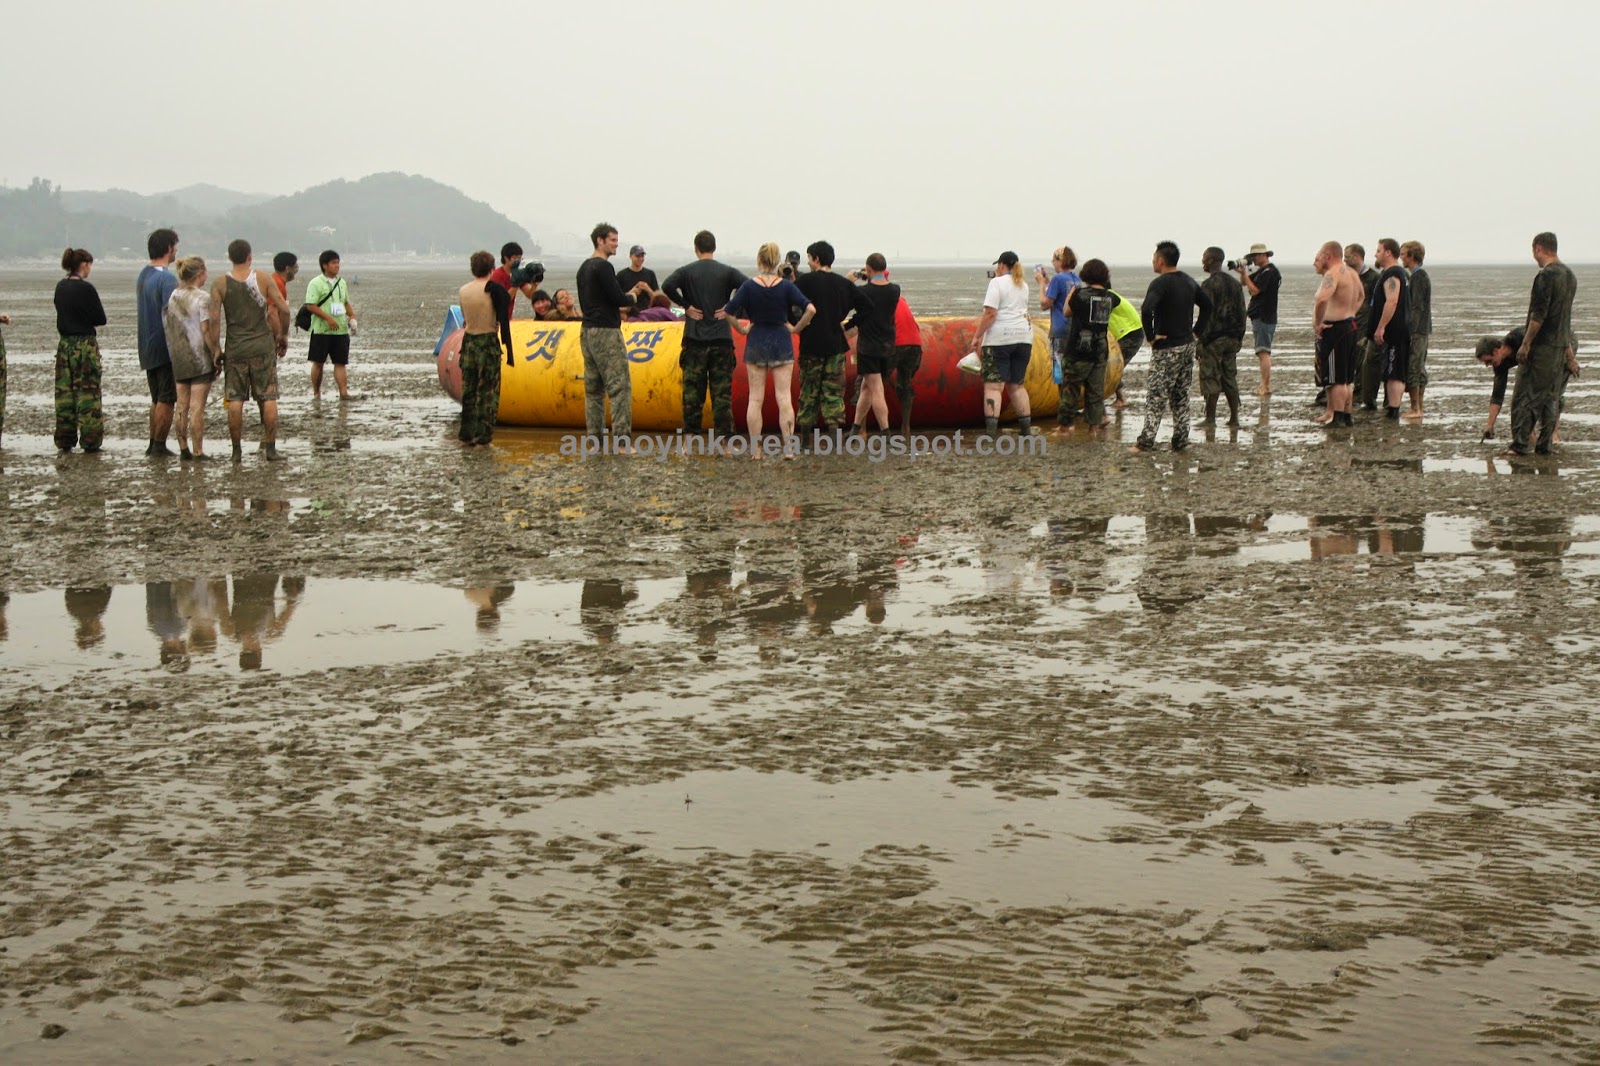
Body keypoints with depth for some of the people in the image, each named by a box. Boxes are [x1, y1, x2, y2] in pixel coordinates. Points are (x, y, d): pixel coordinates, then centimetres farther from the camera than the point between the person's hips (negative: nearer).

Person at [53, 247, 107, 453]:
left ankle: (65, 440, 14)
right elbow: (101, 319, -10)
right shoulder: (85, 288, -14)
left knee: (64, 392, 10)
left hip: (64, 343, 6)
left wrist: (78, 320, 6)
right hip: (85, 344, -6)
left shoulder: (60, 287, 6)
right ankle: (90, 441, 1)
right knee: (87, 394, -1)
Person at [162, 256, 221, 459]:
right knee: (197, 406, -4)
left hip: (178, 357, 6)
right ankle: (198, 451, -3)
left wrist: (174, 351, 15)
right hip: (200, 357, -6)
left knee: (182, 405, 10)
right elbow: (207, 330, -14)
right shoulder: (202, 298, -11)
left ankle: (183, 448, 13)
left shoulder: (173, 297, 6)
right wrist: (217, 353, -8)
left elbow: (166, 327, 8)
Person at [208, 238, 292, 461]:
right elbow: (283, 309, -7)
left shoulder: (220, 284, -2)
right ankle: (270, 449, 4)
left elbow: (214, 319, -8)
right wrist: (283, 335, 8)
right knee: (268, 398, 5)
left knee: (235, 400, 5)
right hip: (263, 345, -1)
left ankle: (236, 450, 6)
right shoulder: (263, 278, -3)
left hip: (235, 348, 1)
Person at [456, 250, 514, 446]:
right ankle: (483, 435, -2)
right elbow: (503, 321, -13)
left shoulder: (463, 291, 6)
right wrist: (509, 350, -10)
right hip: (488, 343, -5)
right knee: (488, 391, 0)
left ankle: (467, 434, 15)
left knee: (468, 390, 12)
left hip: (468, 342, 5)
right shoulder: (494, 289, -9)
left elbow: (465, 319, 8)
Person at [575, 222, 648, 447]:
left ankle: (594, 439, 9)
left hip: (588, 332, 10)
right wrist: (633, 298, 5)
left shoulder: (584, 268, 17)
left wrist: (628, 294, 18)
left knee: (593, 388, 10)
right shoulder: (603, 266, -13)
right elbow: (618, 299, -16)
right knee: (620, 386, -9)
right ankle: (621, 440, -14)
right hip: (606, 332, -10)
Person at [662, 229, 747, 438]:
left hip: (694, 339, 0)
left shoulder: (686, 271, 1)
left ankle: (691, 434, 6)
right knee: (722, 391, 2)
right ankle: (724, 435, 1)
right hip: (721, 339, 0)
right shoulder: (727, 272, 2)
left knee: (692, 390, 5)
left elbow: (667, 286, -16)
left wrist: (686, 306, -5)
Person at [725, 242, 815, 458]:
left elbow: (727, 312, -11)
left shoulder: (749, 285, -7)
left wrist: (741, 329, 2)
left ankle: (755, 449, 5)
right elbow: (810, 309, -14)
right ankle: (788, 447, -3)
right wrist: (796, 328, -2)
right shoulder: (786, 286, -6)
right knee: (784, 397, 1)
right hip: (781, 343, 0)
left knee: (755, 398, 6)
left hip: (756, 343, 0)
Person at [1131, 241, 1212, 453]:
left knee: (1156, 396, -5)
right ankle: (1180, 441, 13)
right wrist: (1197, 331, 15)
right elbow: (1207, 305, 19)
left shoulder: (1160, 283, -16)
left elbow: (1146, 310, -32)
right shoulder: (1189, 282, 10)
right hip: (1188, 346, 7)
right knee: (1181, 396, 13)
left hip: (1166, 349, -7)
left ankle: (1146, 442, -7)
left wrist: (1151, 336, -20)